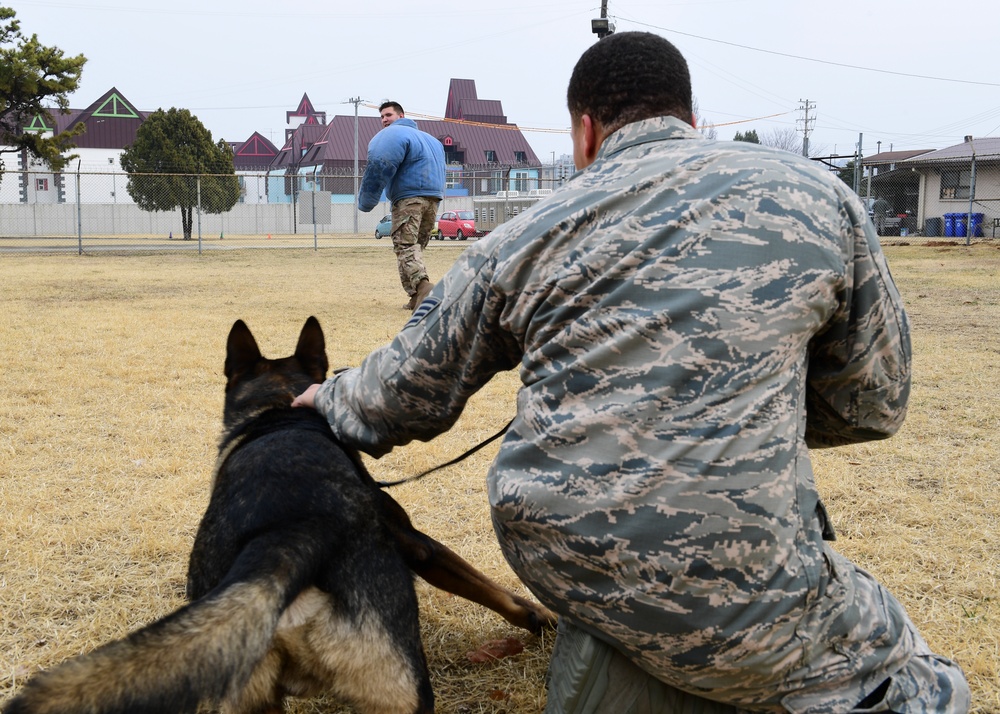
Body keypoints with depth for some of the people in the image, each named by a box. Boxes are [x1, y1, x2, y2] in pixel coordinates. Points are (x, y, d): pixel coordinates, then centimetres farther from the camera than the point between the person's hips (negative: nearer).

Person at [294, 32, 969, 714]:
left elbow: (415, 389, 19)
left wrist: (335, 398, 40)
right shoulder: (818, 196, 5)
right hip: (729, 599, -3)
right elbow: (872, 405, 11)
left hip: (548, 551, 4)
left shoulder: (527, 237, 8)